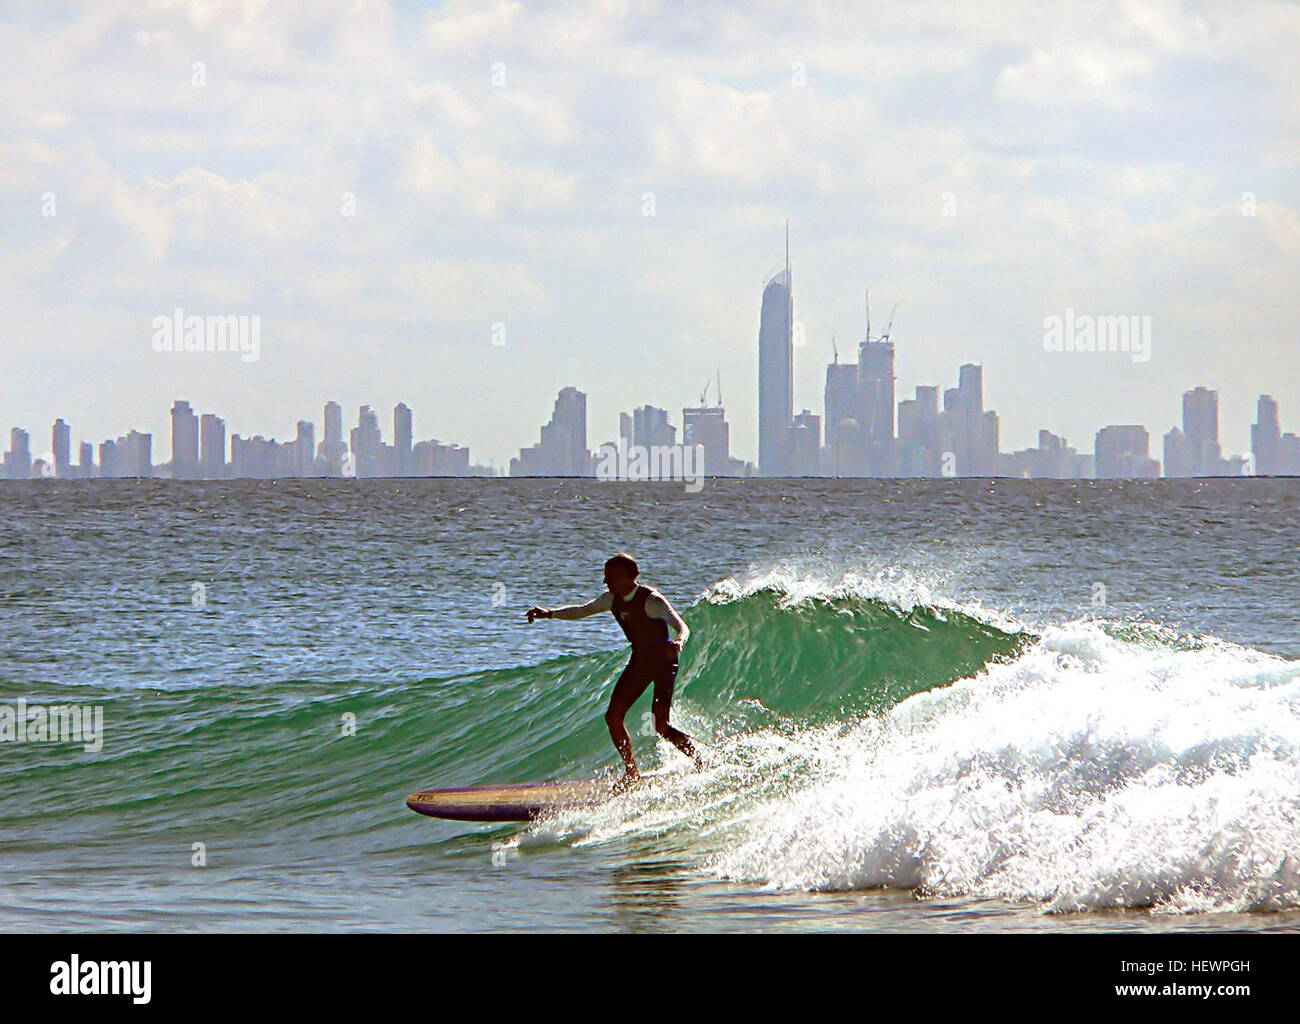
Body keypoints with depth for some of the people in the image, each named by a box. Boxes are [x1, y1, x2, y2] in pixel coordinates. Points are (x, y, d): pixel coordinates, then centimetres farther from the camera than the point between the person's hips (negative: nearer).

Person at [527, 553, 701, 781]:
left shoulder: (651, 600, -26)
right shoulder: (613, 599, -2)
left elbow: (682, 627, -36)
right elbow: (583, 611, 16)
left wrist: (678, 642, -60)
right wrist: (550, 613, 5)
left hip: (664, 662, -8)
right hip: (640, 661, 8)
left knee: (661, 726, -17)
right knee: (613, 716, -1)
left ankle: (700, 763, 2)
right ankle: (632, 773, 11)